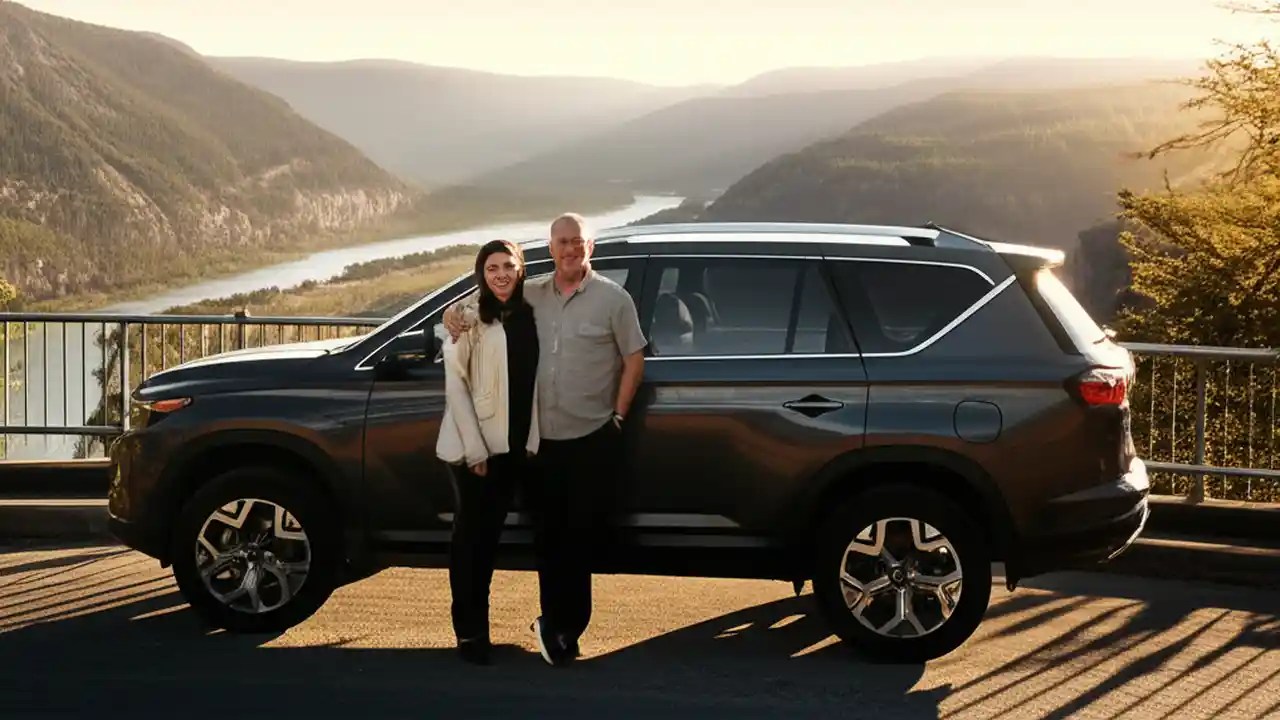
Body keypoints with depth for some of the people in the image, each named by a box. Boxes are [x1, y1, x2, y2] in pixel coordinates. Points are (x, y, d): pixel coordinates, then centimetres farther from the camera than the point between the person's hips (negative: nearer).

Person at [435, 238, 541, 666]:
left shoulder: (528, 316, 6)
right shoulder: (469, 317, -9)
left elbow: (532, 379, 9)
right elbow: (455, 384, -11)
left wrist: (531, 440, 2)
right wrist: (473, 449, -14)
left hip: (511, 446, 5)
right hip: (472, 447, -5)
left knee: (490, 534, 12)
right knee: (470, 535, 1)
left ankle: (478, 624, 22)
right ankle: (470, 631, 7)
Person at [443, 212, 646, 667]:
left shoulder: (612, 298, -2)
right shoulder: (530, 295, 8)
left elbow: (634, 360, 0)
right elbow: (481, 300, 18)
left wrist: (618, 417, -5)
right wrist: (455, 312, -5)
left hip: (593, 440, -3)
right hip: (542, 440, 4)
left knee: (584, 537, -1)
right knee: (548, 536, 10)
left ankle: (558, 627, 12)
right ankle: (559, 628, 21)